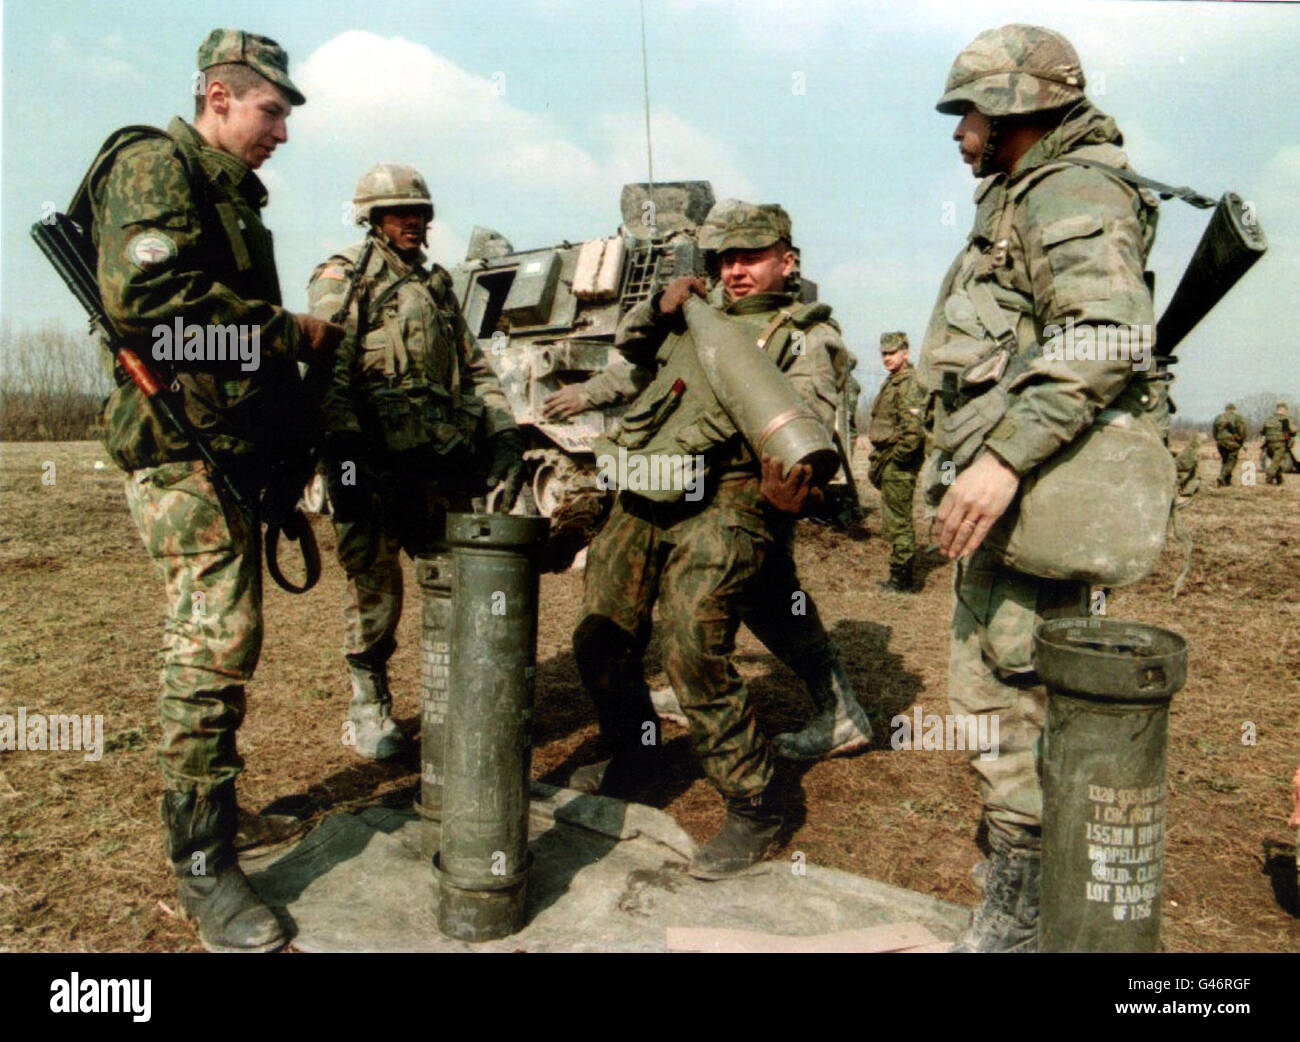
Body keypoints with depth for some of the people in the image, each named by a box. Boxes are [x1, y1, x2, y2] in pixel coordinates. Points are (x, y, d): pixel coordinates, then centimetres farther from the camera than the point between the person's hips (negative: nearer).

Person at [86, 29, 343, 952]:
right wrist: (288, 332, -15)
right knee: (214, 644, -10)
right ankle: (204, 866, 0)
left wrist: (303, 345, 9)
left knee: (225, 642, 15)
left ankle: (209, 801, 30)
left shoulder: (236, 195, 23)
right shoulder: (156, 165, -6)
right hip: (183, 446, -10)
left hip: (234, 448, 10)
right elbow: (145, 294, -23)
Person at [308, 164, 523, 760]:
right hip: (373, 462, -5)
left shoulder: (439, 285, 23)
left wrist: (503, 432, 10)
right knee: (374, 586, -1)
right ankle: (369, 705, 16)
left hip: (443, 463, 5)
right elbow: (327, 370, -9)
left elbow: (474, 368, 24)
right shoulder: (342, 277, 4)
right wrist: (342, 446, -22)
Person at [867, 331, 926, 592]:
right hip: (887, 459, 11)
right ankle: (901, 577, 25)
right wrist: (876, 462, 20)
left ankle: (901, 579, 1)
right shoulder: (892, 382, 17)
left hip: (899, 464, -11)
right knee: (893, 520, 16)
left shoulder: (910, 383, -15)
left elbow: (913, 429, -25)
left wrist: (896, 459, -18)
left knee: (897, 521, -6)